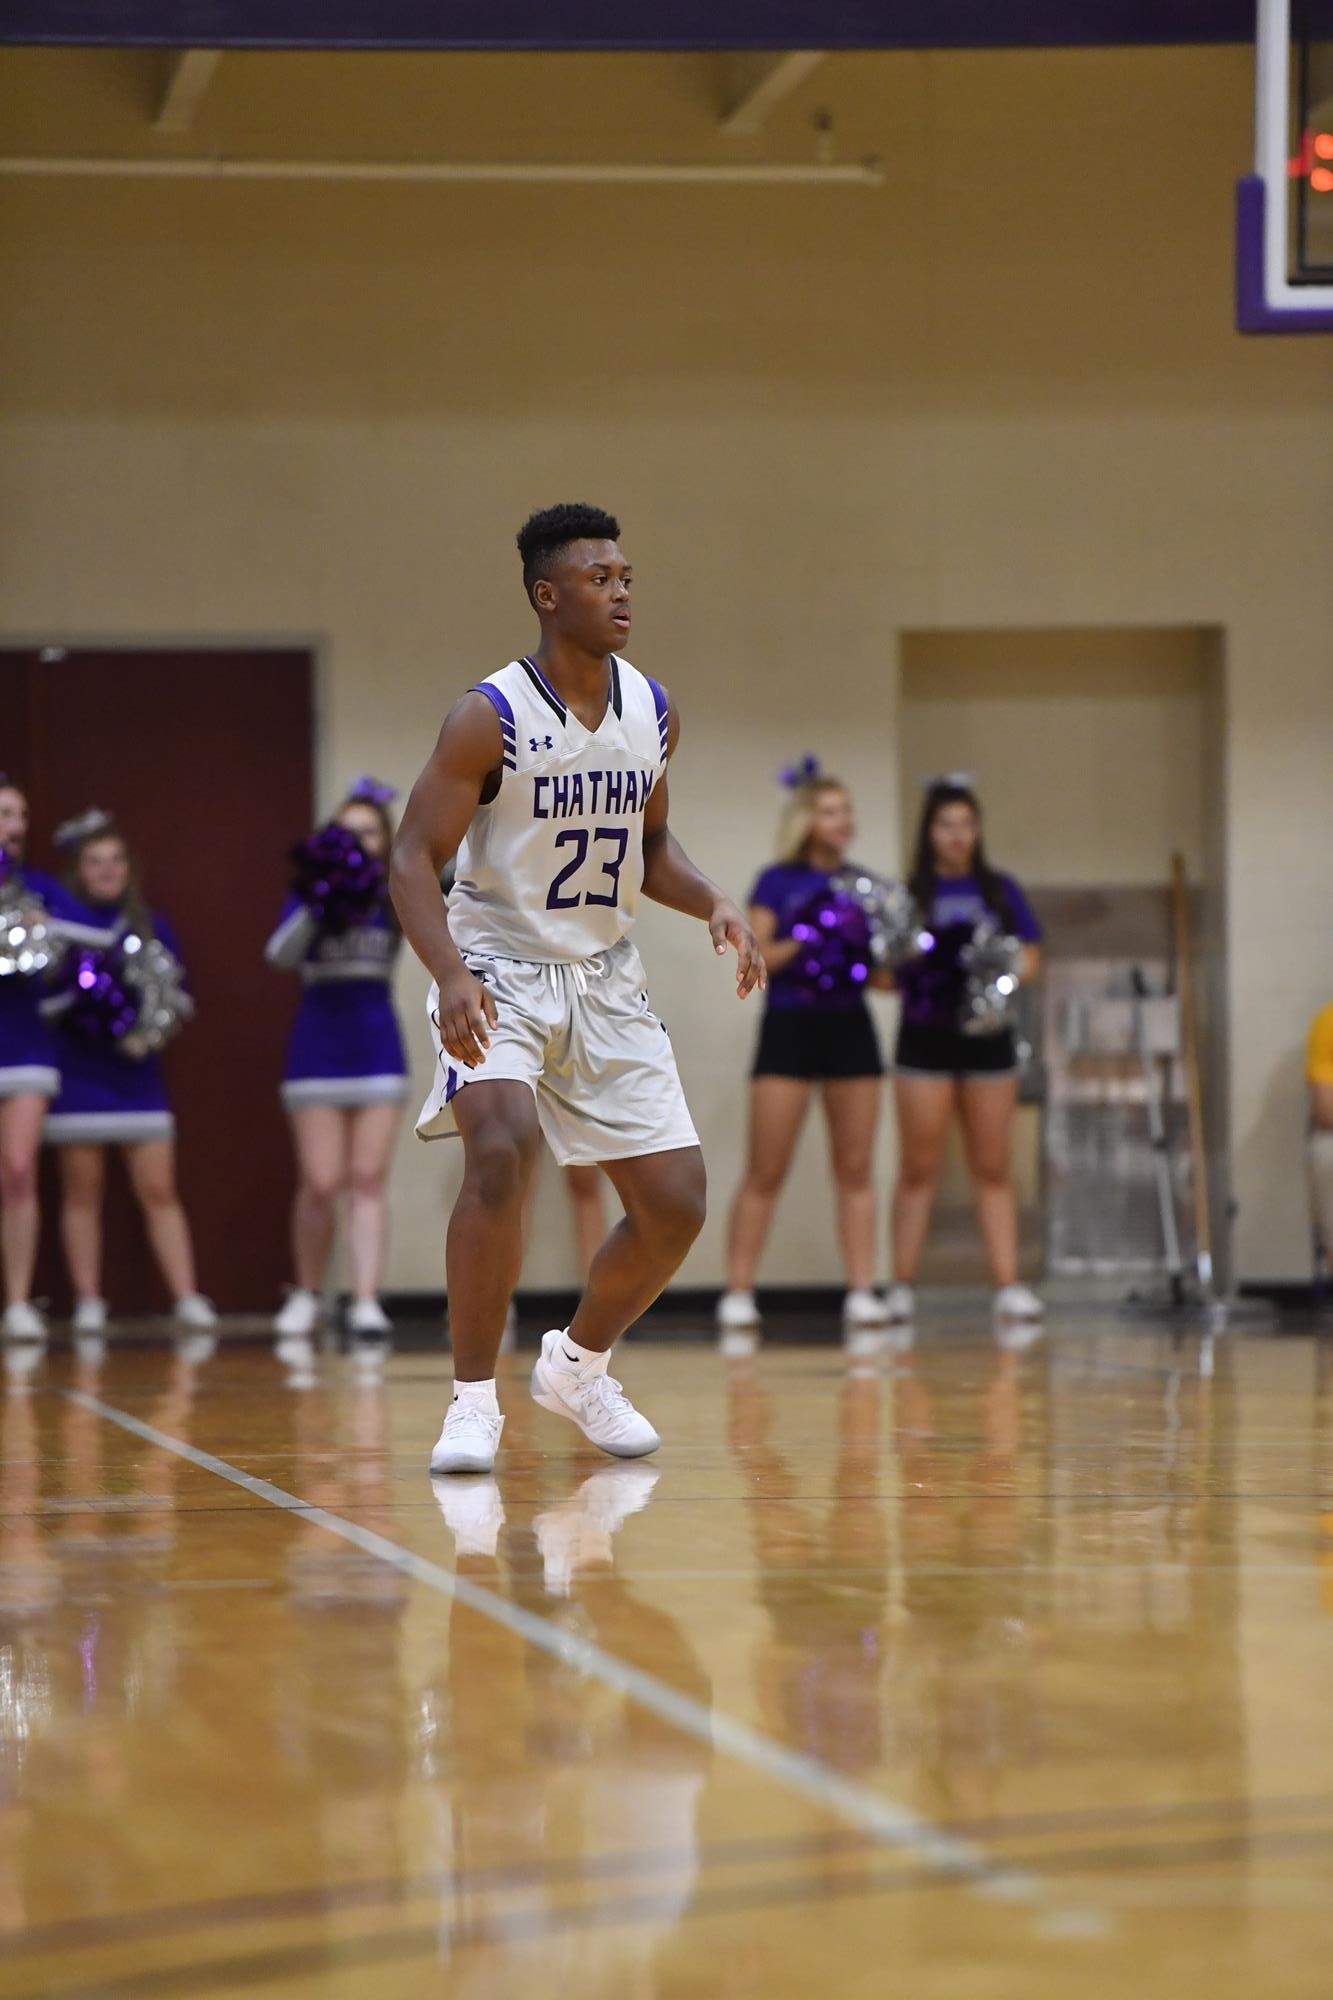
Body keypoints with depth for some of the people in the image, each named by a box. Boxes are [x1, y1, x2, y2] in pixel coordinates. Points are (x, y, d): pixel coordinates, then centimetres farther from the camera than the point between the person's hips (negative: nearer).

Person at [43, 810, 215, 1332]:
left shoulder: (151, 926, 9)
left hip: (138, 1075, 2)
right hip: (77, 1073, -2)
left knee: (159, 1189, -1)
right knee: (82, 1190, 3)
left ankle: (187, 1297, -3)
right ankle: (88, 1302, 7)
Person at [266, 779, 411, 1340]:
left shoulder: (394, 896, 3)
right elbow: (281, 953, -14)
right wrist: (317, 906, -31)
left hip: (377, 1047, 1)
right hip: (317, 1048, -1)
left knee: (368, 1182, -4)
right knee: (320, 1185, -1)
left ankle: (366, 1300, -8)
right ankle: (306, 1294, 17)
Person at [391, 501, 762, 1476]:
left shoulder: (654, 711, 3)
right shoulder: (491, 718, -15)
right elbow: (414, 858, -15)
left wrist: (712, 902, -3)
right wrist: (450, 974, -31)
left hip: (607, 979, 6)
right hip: (501, 971, -6)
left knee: (678, 1205, 1)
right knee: (501, 1151, -31)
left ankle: (578, 1365, 28)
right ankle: (474, 1400, -17)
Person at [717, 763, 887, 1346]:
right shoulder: (777, 882, 0)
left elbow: (879, 968, 14)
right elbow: (755, 958, -9)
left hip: (850, 1027, 4)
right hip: (791, 1027, -4)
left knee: (855, 1168, 3)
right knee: (765, 1171, -5)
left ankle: (860, 1292, 4)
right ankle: (737, 1293, -2)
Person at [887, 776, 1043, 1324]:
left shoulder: (999, 891, 8)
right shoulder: (908, 893, 2)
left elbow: (1031, 959, 7)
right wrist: (905, 961, -21)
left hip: (986, 1037, 2)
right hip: (925, 1037, -2)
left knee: (993, 1169, 3)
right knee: (919, 1169, -1)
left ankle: (1008, 1285, 1)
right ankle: (902, 1288, 1)